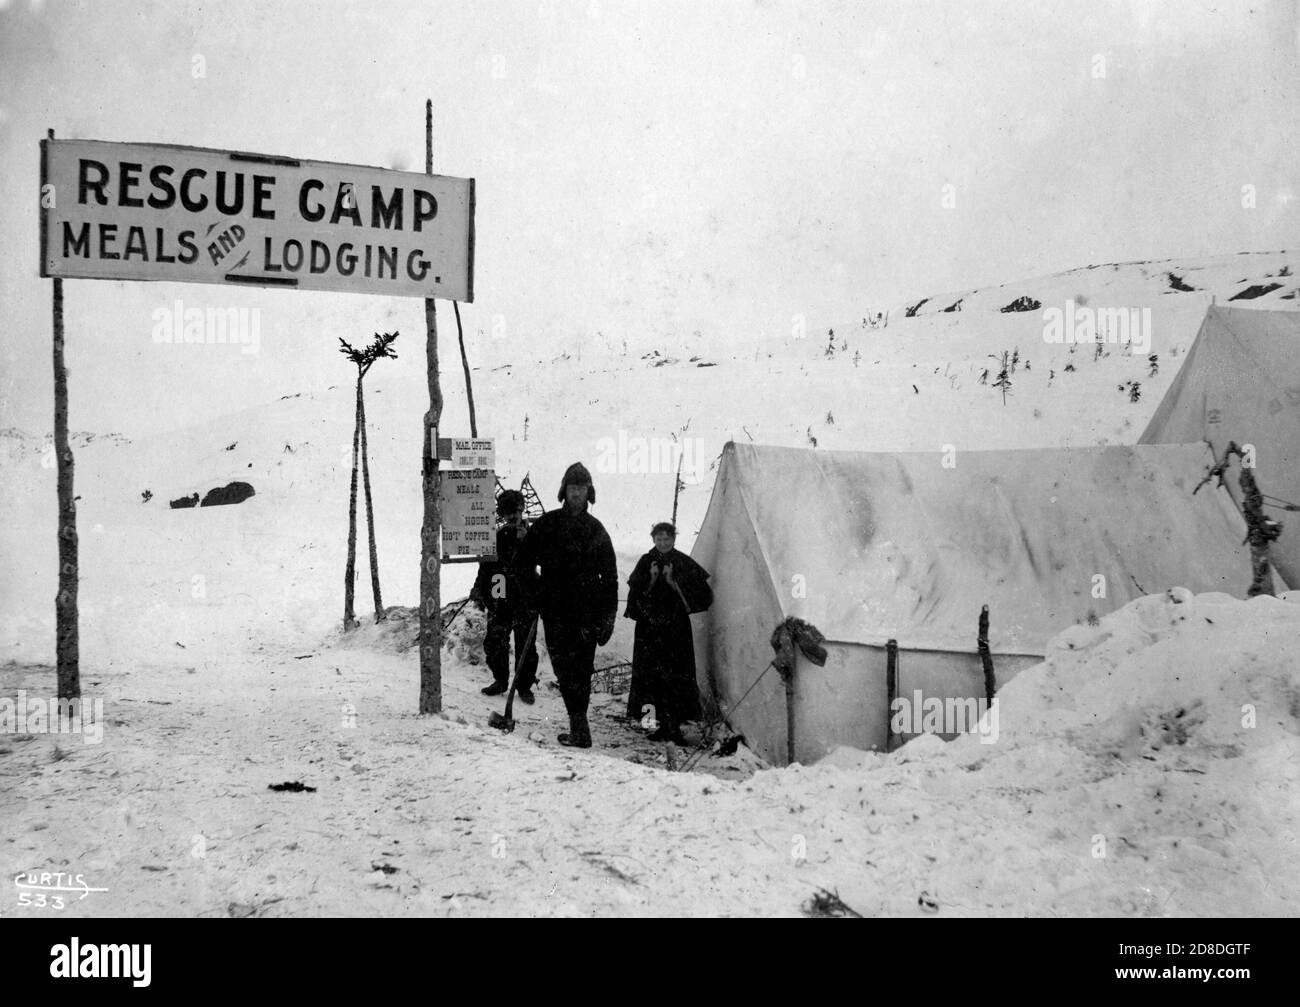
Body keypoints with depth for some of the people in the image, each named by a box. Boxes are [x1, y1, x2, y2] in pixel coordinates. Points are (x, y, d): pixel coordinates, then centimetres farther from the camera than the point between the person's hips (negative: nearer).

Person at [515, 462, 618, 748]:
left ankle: (578, 727, 3)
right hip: (556, 609, 0)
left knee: (581, 670, -1)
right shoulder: (546, 524, 7)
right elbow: (524, 560, 10)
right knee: (567, 668, -2)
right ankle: (579, 728, -1)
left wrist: (608, 616, 6)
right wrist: (534, 594, 0)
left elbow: (610, 576, 12)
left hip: (588, 610, 0)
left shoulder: (596, 530, 10)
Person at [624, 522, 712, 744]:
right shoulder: (645, 562, 7)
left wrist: (673, 582, -15)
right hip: (649, 627, 1)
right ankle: (657, 724, 2)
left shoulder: (684, 563, 3)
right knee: (649, 674, -4)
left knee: (677, 678, -5)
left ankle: (673, 726, -2)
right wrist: (651, 579, -13)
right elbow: (635, 595, 2)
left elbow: (702, 595, -5)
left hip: (676, 627, -1)